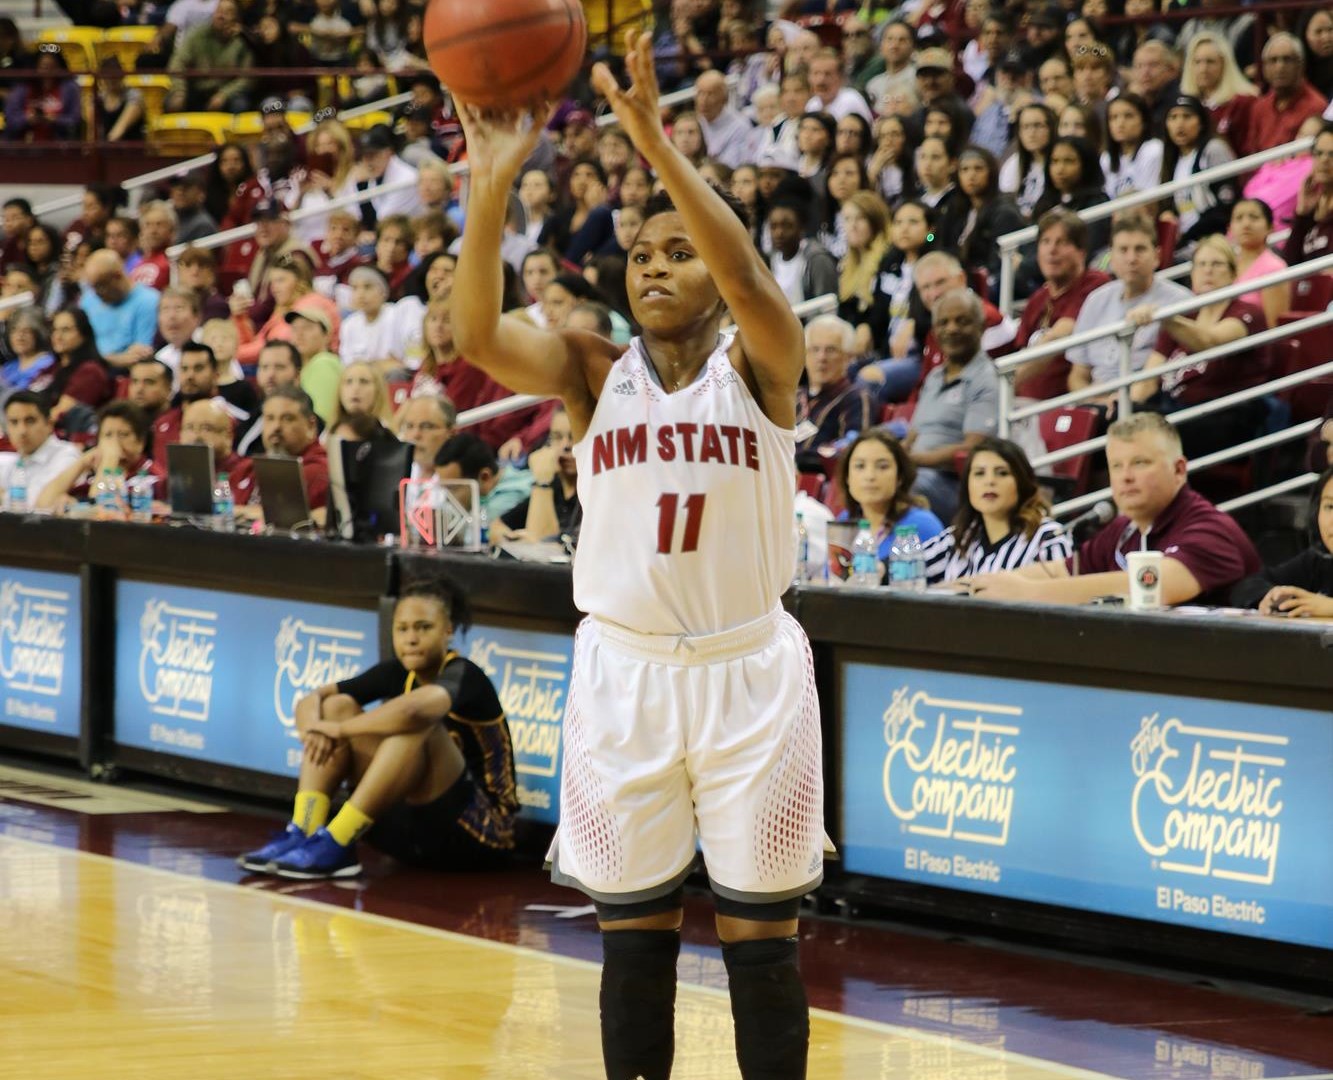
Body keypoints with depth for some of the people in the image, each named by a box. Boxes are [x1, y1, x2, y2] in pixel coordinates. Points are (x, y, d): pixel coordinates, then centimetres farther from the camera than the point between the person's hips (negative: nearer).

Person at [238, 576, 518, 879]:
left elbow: (411, 710, -38)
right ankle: (301, 834, -15)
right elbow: (311, 701, 2)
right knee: (337, 706, 0)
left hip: (480, 832, -7)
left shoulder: (463, 676, -15)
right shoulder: (397, 673, 6)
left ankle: (334, 845, -31)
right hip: (409, 826, 7)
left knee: (418, 724, -32)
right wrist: (315, 727, -21)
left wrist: (340, 729, -26)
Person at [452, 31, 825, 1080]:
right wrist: (494, 182, -29)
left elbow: (749, 276, -25)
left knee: (761, 934, 1)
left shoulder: (760, 363, -3)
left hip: (749, 669, -2)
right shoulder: (596, 372, 3)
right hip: (625, 668, 2)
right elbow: (478, 334, -15)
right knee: (634, 931, 7)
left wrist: (653, 139, -35)